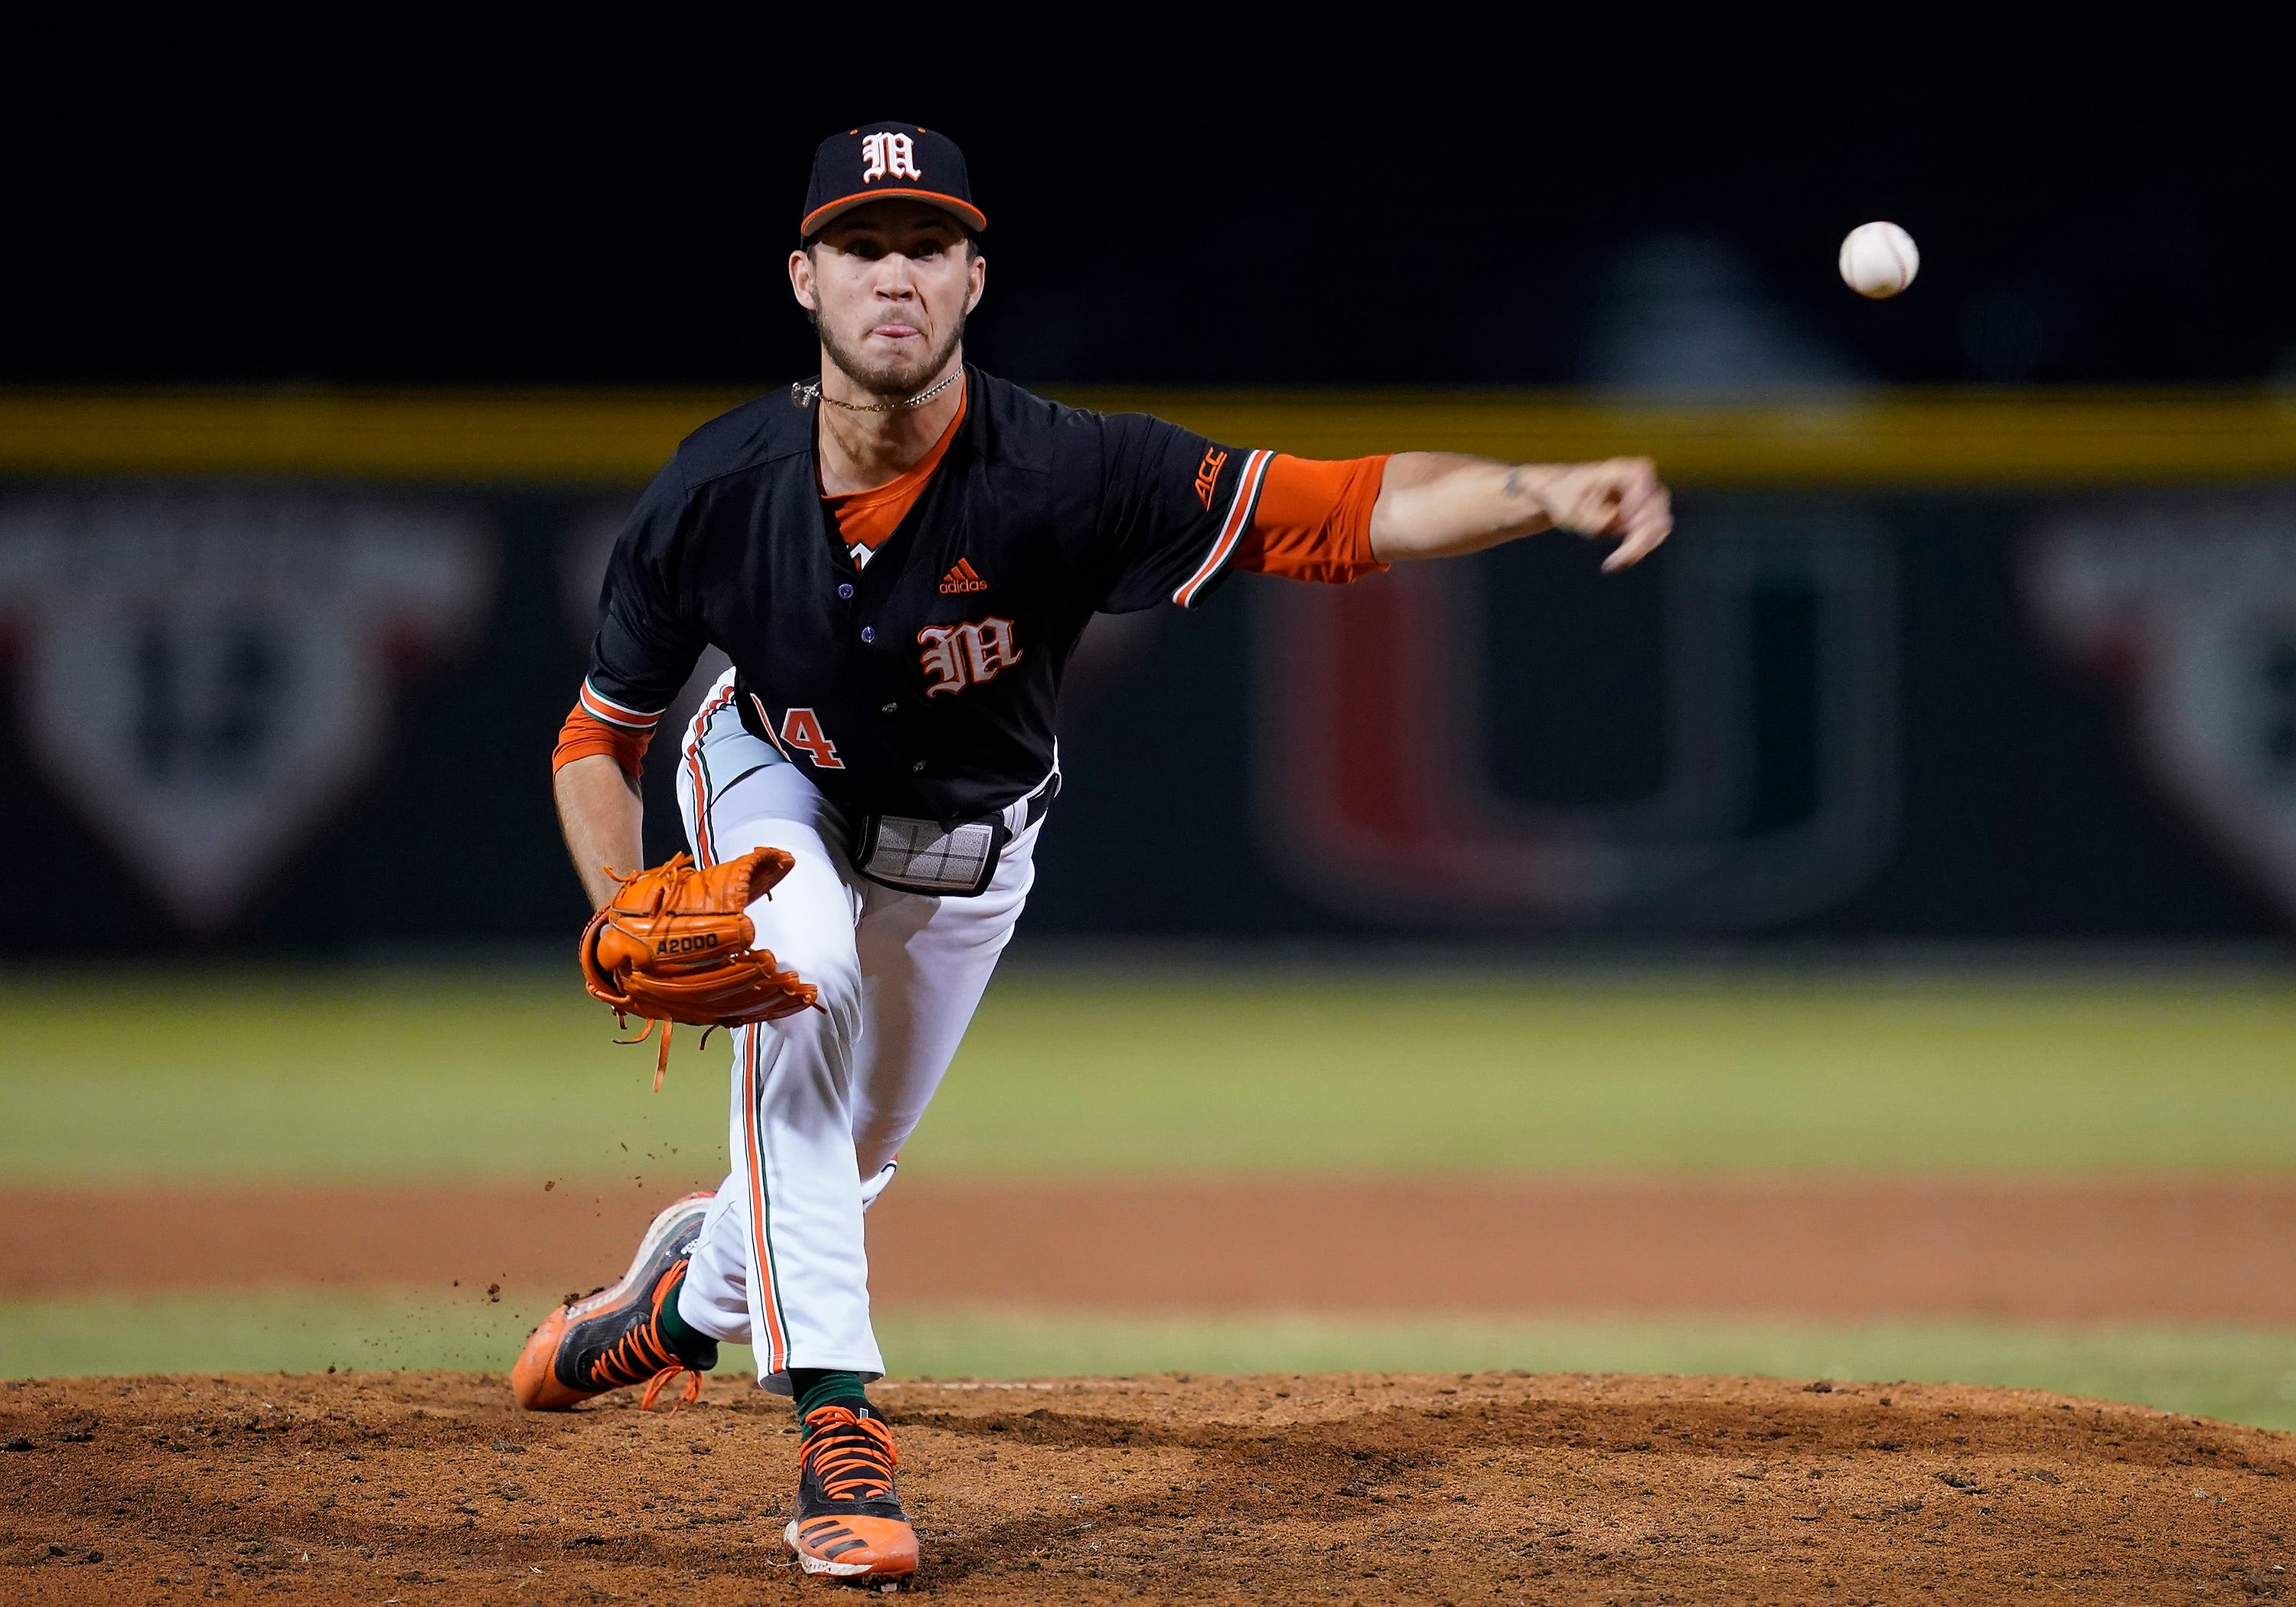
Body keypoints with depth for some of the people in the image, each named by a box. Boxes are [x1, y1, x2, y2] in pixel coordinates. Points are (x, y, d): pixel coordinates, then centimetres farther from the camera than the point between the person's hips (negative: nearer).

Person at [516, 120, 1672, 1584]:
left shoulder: (1062, 474, -37)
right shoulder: (717, 495, -30)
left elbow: (1348, 510, -46)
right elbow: (603, 737, -15)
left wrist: (1544, 491, -63)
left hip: (968, 839, 1)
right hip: (777, 785, -1)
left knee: (854, 1154, 15)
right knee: (803, 979, -33)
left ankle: (696, 1287, 52)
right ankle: (836, 1428, -29)